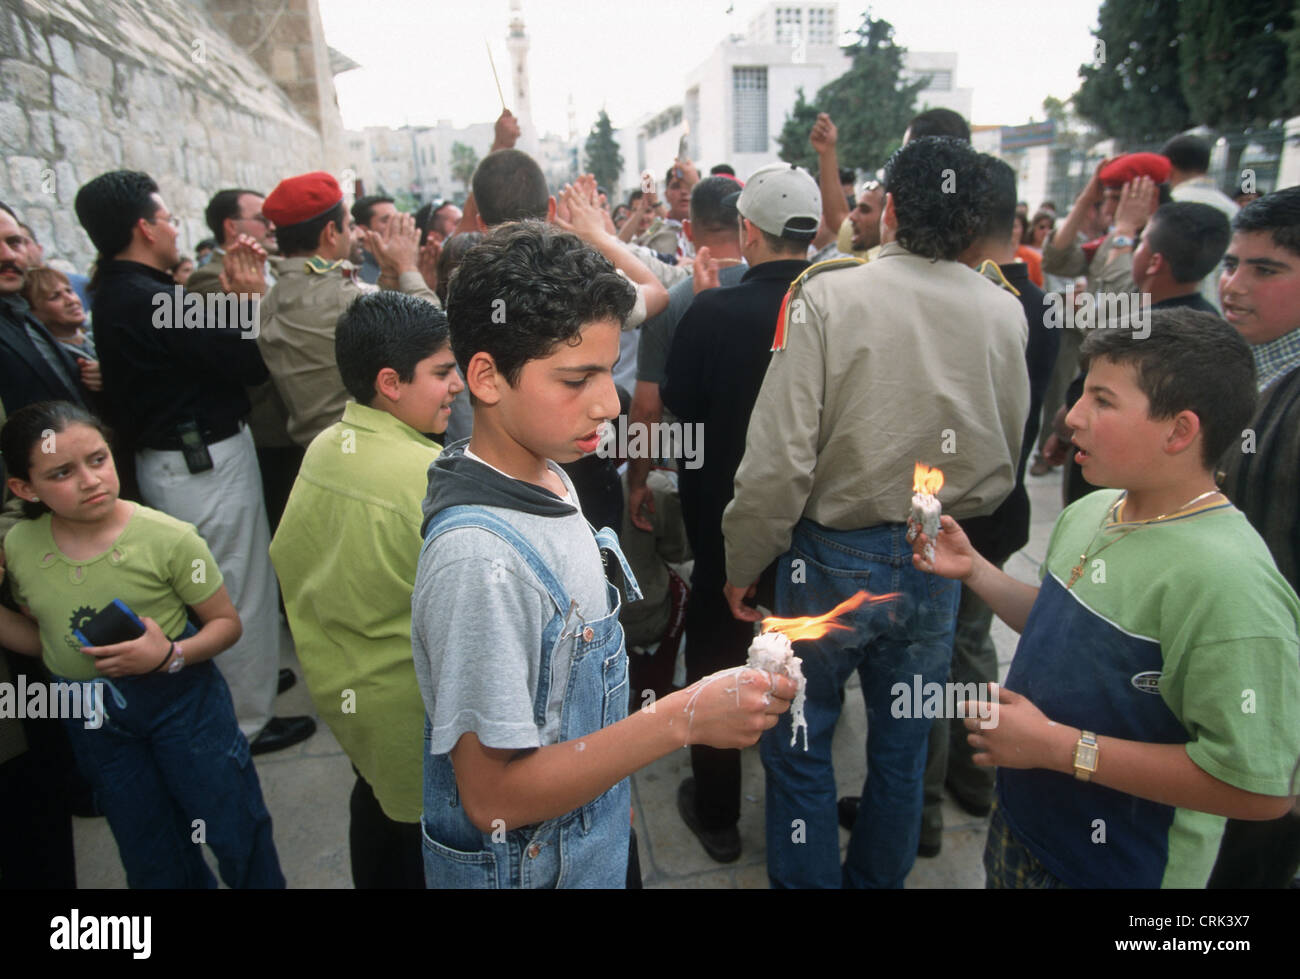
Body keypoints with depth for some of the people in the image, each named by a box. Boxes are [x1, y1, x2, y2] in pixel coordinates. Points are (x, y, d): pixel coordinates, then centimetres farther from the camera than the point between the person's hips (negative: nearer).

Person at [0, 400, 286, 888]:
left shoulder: (168, 537, -20)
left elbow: (226, 622, -12)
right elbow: (42, 638, 9)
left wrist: (170, 656, -28)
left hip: (180, 698, -4)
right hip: (91, 718, 4)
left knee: (234, 831, 10)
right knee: (150, 857, 21)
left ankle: (263, 881, 36)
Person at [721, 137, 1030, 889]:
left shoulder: (828, 294, -15)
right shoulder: (1006, 312, -2)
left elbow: (780, 455, -18)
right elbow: (1004, 463, 6)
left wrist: (745, 562, -5)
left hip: (837, 556, -4)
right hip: (941, 564, 5)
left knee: (801, 742, 15)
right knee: (904, 746, 21)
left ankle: (806, 877, 30)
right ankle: (880, 877, 41)